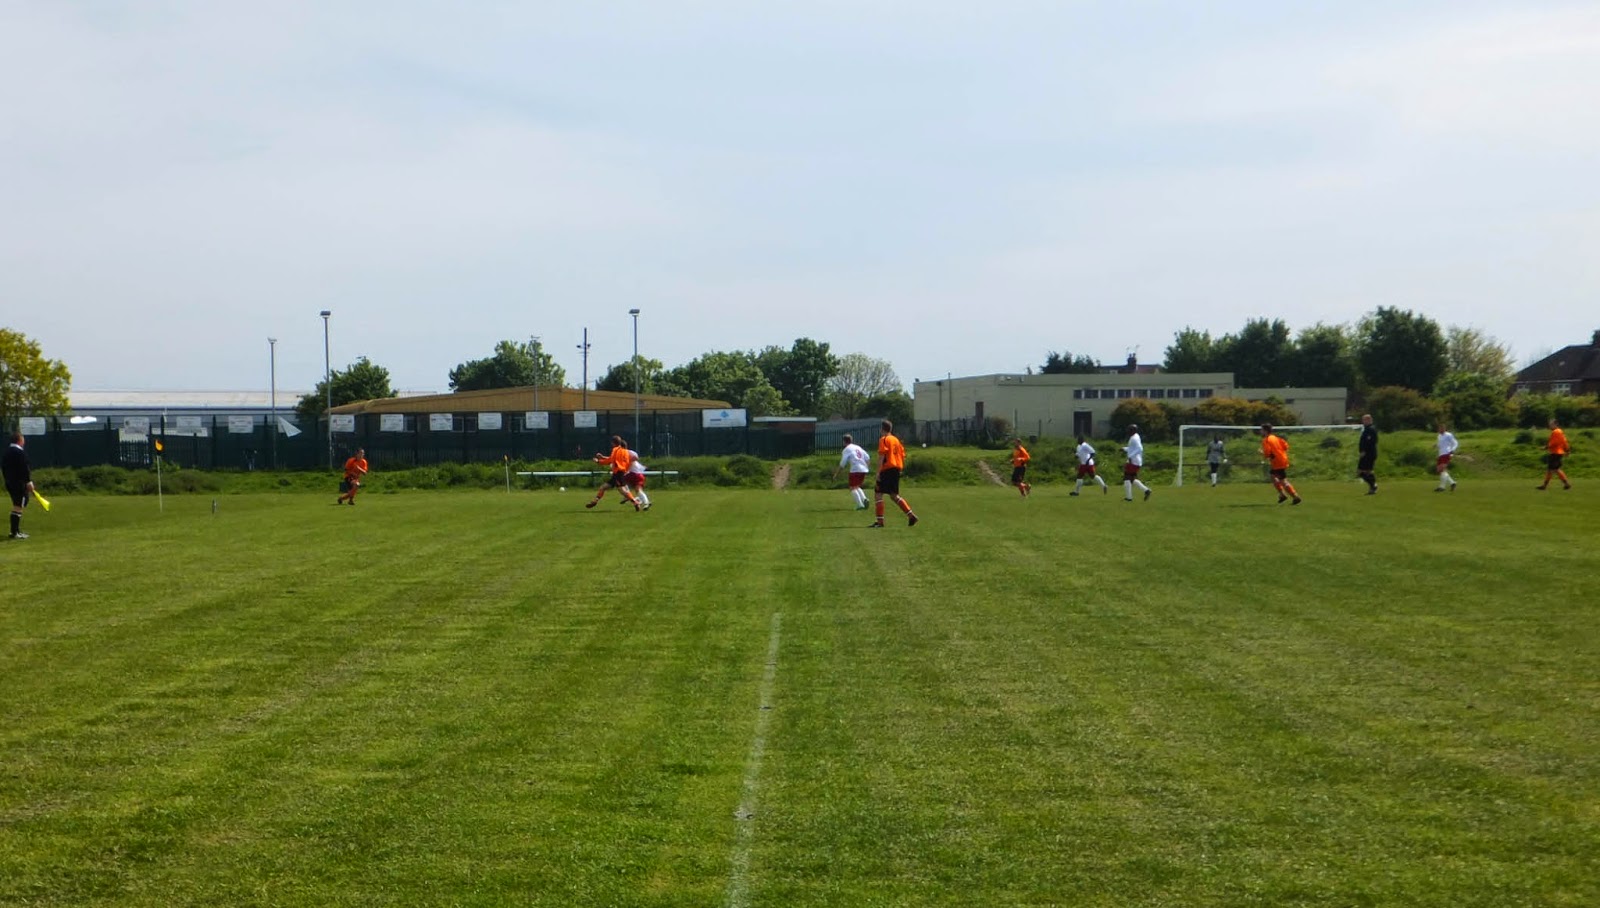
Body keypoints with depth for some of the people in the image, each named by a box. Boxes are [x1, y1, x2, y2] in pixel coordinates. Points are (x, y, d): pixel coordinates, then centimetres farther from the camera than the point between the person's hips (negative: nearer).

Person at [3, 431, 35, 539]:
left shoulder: (7, 452, 11)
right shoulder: (20, 453, -16)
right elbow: (24, 469, -20)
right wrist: (29, 482, -16)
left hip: (9, 483, 9)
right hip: (20, 484, -9)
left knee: (16, 506, 18)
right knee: (18, 507, -6)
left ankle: (15, 530, 22)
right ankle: (15, 533, -7)